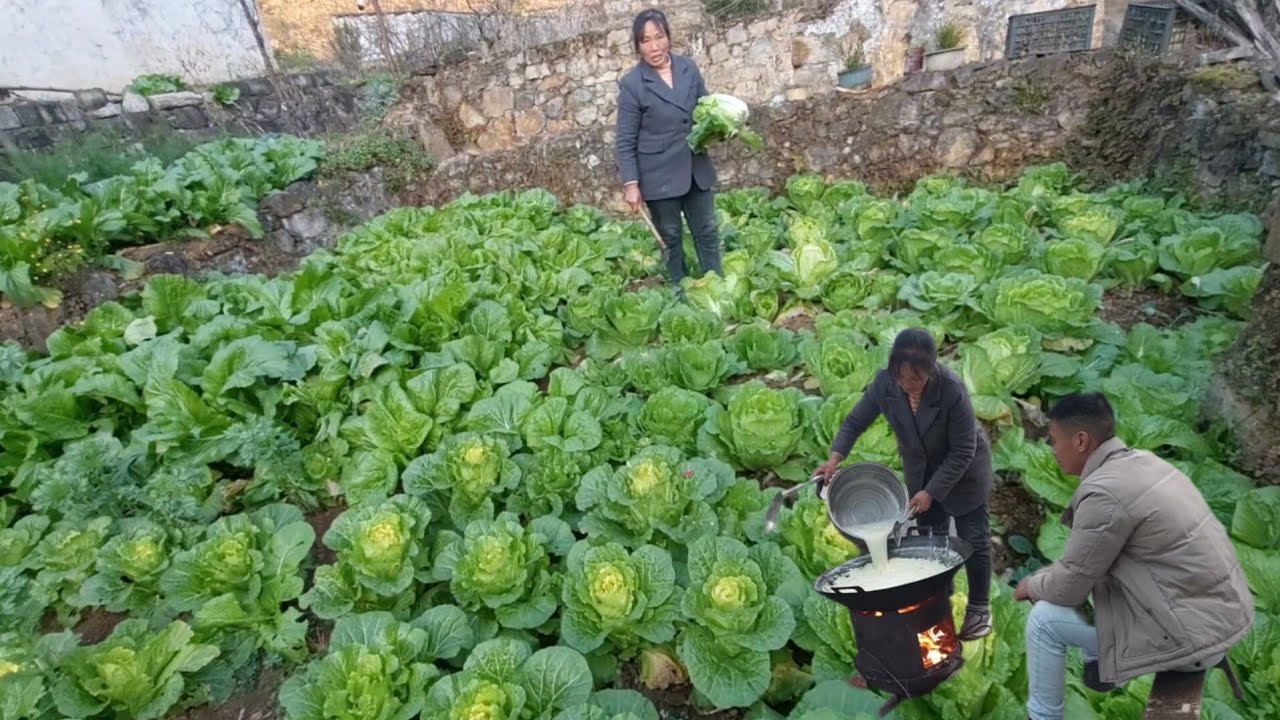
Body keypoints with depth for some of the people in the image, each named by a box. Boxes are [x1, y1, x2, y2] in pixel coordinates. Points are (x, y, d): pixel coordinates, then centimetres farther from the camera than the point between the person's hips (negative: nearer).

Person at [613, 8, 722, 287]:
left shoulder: (688, 68, 2)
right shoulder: (631, 84, -11)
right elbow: (625, 142, -10)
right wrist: (630, 183, -16)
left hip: (697, 168, 4)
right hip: (660, 176, -4)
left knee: (707, 232, 11)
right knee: (670, 238, 10)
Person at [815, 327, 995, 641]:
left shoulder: (952, 389, -34)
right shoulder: (884, 382, -24)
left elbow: (962, 451, -25)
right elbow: (856, 421, -11)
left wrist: (932, 491, -27)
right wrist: (835, 457, -26)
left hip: (963, 472, -4)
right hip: (920, 472, 4)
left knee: (972, 539, 7)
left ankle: (980, 608, 26)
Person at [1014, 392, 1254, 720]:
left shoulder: (1104, 493, -25)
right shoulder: (1139, 461, 3)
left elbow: (1069, 588, -15)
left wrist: (1031, 585, 4)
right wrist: (1050, 573, 14)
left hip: (1194, 629, -9)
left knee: (1044, 618, -3)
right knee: (1091, 565, 22)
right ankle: (1098, 664, 32)